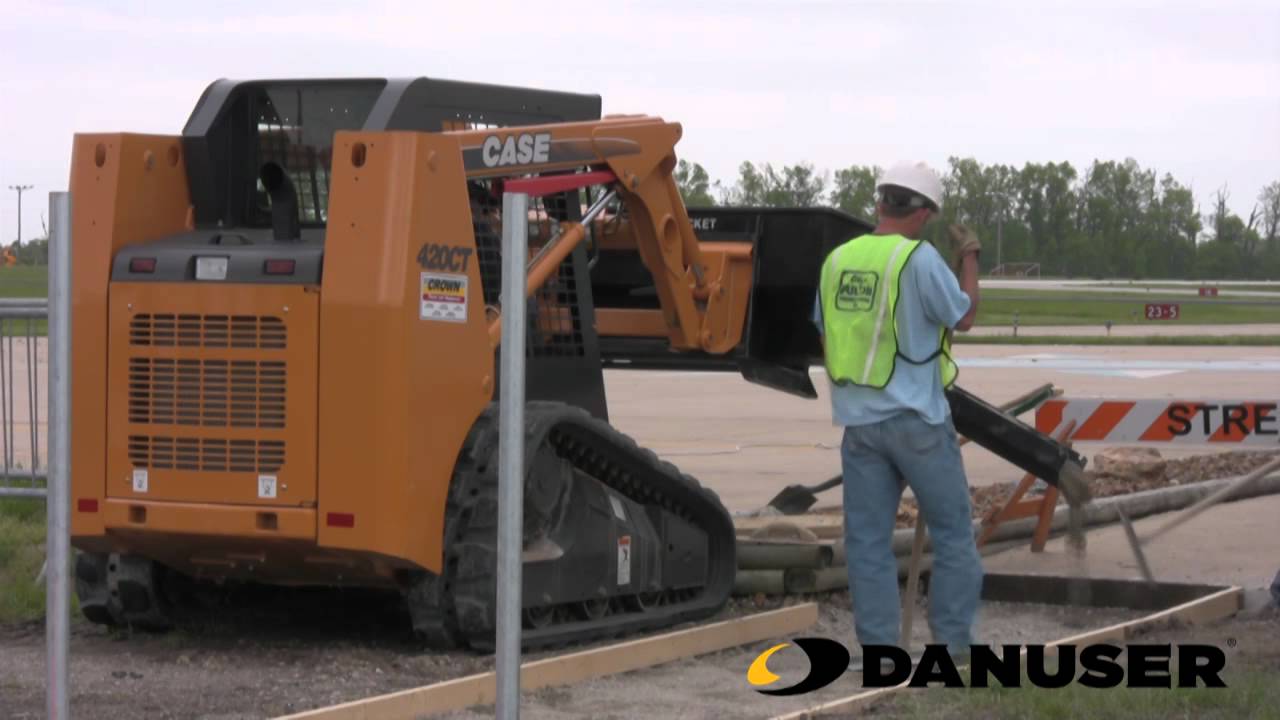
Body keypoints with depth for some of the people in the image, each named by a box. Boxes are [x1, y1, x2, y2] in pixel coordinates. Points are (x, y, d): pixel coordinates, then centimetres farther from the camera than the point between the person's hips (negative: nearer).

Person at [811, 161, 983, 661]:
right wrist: (968, 259, 13)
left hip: (858, 418, 5)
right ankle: (954, 641, 9)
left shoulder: (837, 260, 6)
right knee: (952, 530, 8)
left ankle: (879, 647, 6)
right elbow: (963, 317, 1)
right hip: (915, 419, -5)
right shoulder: (920, 259, -12)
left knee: (867, 539, 7)